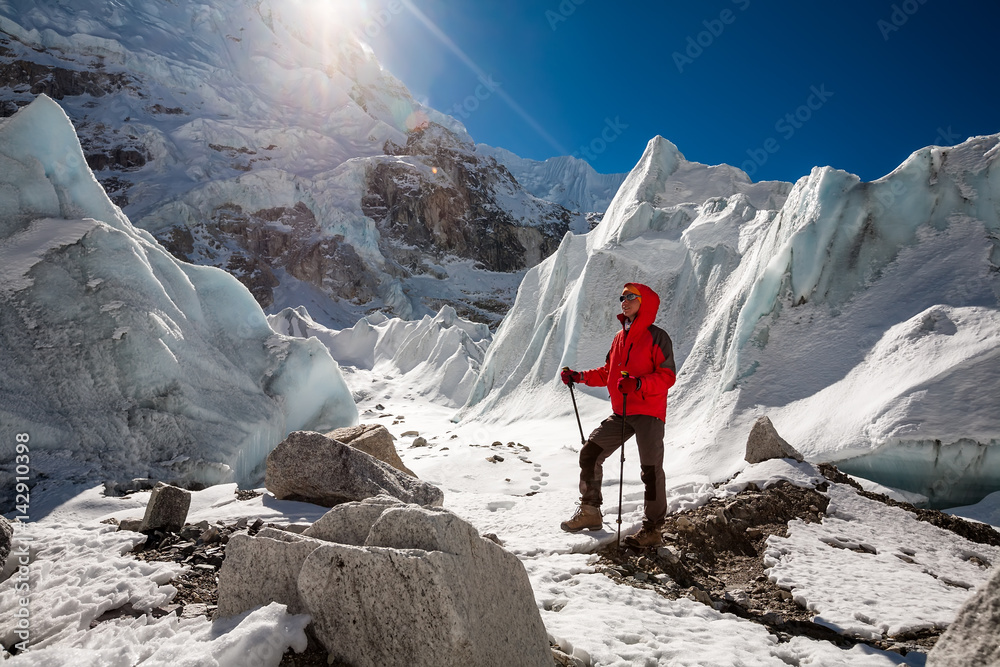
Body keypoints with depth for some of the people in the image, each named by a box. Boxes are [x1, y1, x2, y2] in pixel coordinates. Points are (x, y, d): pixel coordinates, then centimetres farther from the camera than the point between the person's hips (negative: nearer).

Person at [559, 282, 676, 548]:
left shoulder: (657, 337, -7)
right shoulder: (619, 337, 14)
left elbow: (668, 375, -14)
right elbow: (607, 373, 21)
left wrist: (639, 383, -28)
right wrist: (580, 377, 12)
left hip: (648, 412, -7)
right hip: (621, 413, 7)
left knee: (651, 470, -5)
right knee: (589, 454, 7)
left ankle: (653, 529, 9)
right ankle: (590, 512, 20)